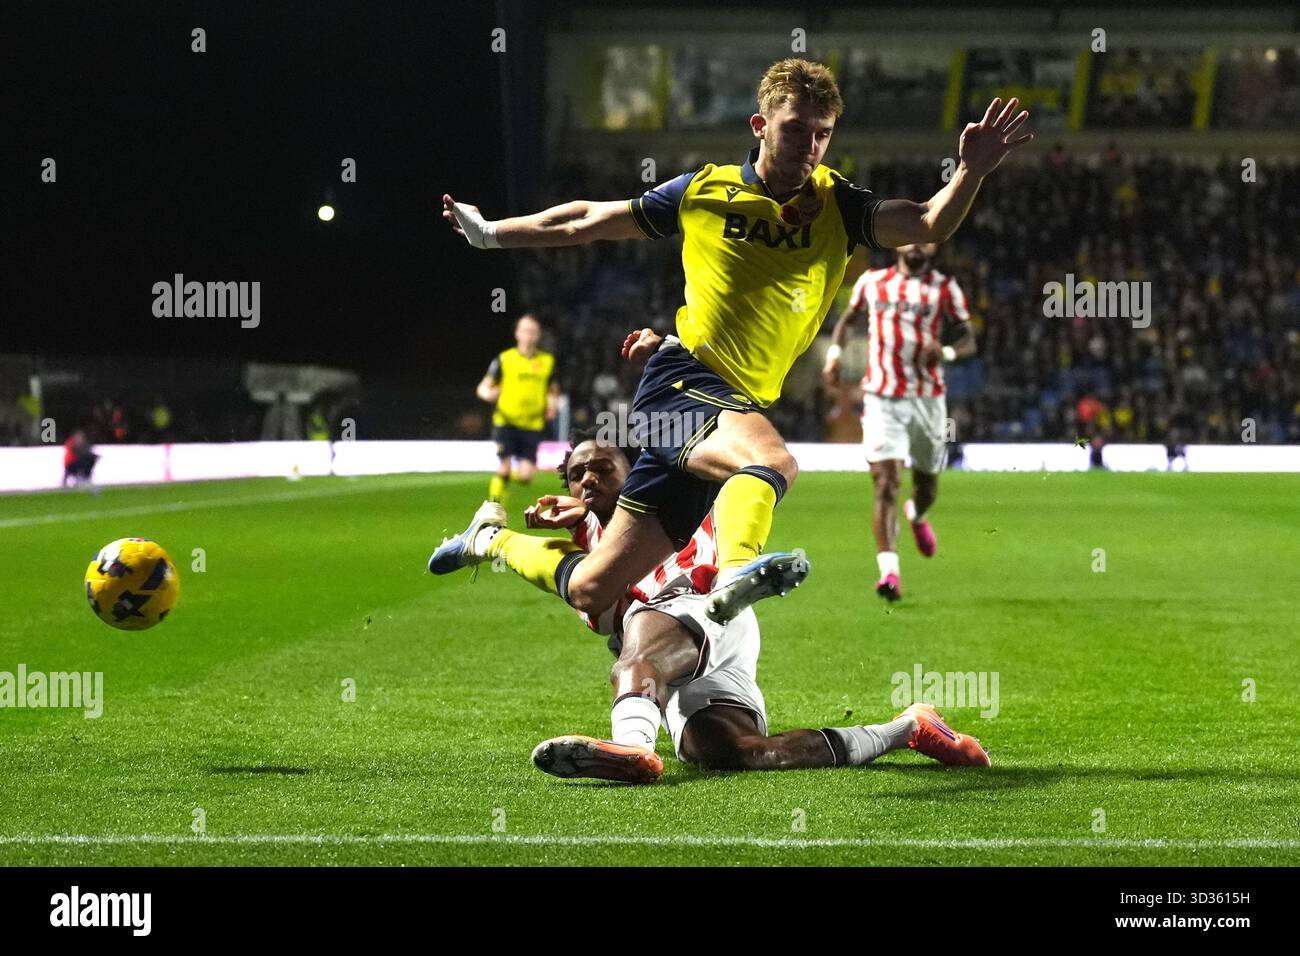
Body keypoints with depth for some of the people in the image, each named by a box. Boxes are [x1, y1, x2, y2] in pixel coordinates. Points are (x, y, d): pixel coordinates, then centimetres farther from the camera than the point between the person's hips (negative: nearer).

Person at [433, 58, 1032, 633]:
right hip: (680, 378, -3)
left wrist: (971, 174, -30)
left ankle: (497, 541, 31)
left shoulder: (837, 206, 5)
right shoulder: (706, 191, 3)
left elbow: (929, 225, -12)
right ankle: (736, 572, -60)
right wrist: (489, 233, 21)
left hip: (740, 406, 3)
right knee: (771, 460, -37)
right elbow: (587, 222, 16)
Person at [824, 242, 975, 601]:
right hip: (881, 399, -1)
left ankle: (917, 514, 54)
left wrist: (946, 352, -17)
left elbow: (969, 339, 5)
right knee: (885, 482, -16)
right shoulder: (872, 281, 8)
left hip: (927, 398, 1)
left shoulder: (945, 288, 4)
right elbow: (848, 318, 24)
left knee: (926, 482, 15)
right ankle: (889, 571, -24)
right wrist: (834, 352, 6)